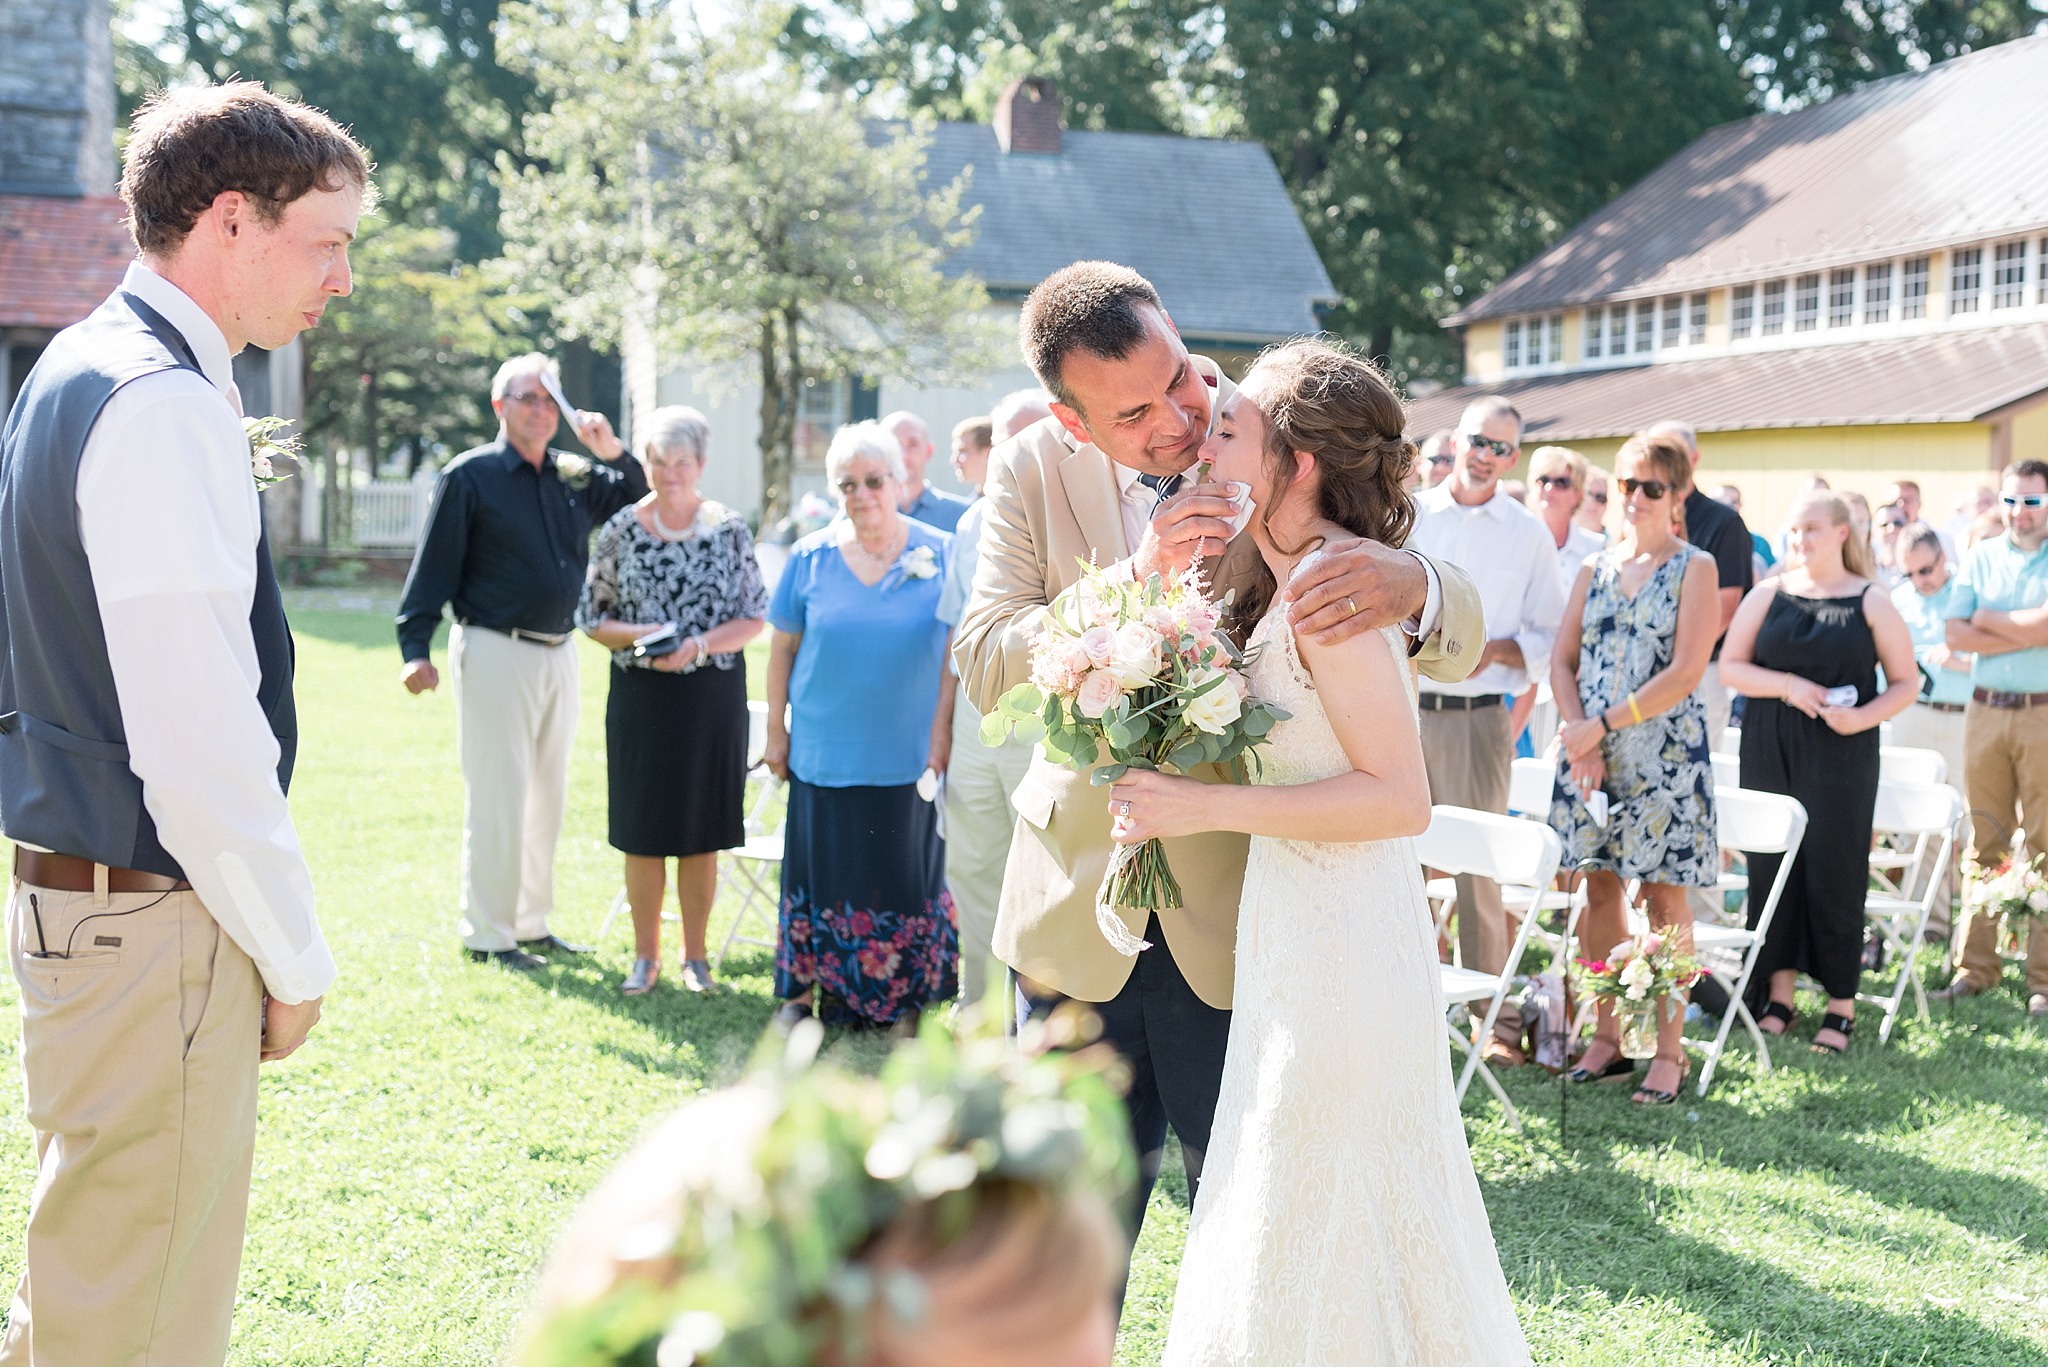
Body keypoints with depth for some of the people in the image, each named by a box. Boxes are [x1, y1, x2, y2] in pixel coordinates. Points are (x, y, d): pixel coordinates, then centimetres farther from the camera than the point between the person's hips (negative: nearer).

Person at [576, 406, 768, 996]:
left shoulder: (729, 530, -1)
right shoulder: (621, 530, 1)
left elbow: (754, 618, 0)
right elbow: (591, 617, 4)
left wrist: (699, 645, -15)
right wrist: (637, 635, -15)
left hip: (713, 697, 0)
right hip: (640, 698, 1)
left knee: (702, 834, 6)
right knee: (643, 832, 5)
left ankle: (696, 956, 19)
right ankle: (646, 957, 18)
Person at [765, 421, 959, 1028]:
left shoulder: (940, 555, -3)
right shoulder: (810, 558, 0)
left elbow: (956, 652, -1)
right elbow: (782, 648, 6)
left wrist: (941, 734, -5)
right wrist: (775, 730, 5)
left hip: (907, 751, 0)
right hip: (824, 748, 1)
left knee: (902, 874, 7)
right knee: (822, 870, 8)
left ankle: (894, 1000, 22)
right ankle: (804, 990, 22)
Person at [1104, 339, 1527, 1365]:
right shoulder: (1286, 576, 9)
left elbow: (1400, 798, -24)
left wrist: (1207, 807, -24)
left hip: (1338, 950, -10)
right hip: (1298, 933, 10)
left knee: (1321, 1224, 3)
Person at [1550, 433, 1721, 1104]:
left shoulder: (1695, 568, -2)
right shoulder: (1594, 570, 12)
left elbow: (1684, 674, -11)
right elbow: (1563, 661, 9)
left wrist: (1601, 726, -13)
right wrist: (1579, 736, -7)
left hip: (1664, 753, -4)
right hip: (1589, 750, 4)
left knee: (1664, 898, -1)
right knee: (1600, 891, 7)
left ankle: (1669, 1051, 7)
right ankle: (1606, 1040, 16)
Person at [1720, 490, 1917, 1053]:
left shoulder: (1871, 602, 2)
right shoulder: (1768, 595, 7)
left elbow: (1905, 682, 3)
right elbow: (1730, 666, 4)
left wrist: (1864, 716, -15)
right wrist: (1788, 685, -12)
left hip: (1841, 755, -2)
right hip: (1770, 753, 2)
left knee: (1835, 871, -1)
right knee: (1771, 865, 4)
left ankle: (1841, 1005, 8)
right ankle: (1779, 995, 15)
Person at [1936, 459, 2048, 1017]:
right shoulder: (1980, 557, 11)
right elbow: (1955, 634, 1)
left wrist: (1990, 620, -4)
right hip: (1986, 711, 3)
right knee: (1984, 841, 6)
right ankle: (1975, 966, 11)